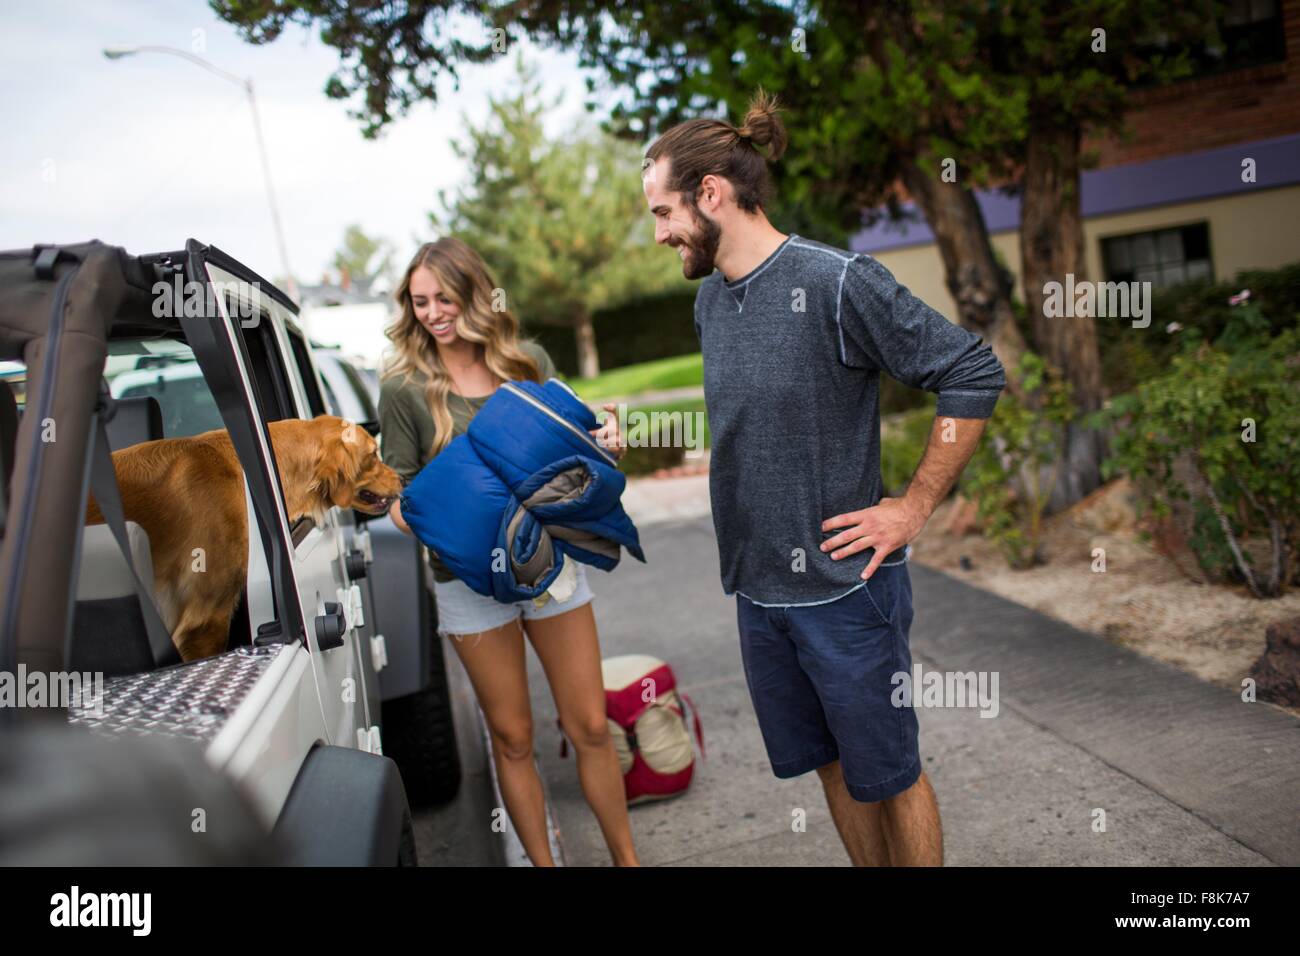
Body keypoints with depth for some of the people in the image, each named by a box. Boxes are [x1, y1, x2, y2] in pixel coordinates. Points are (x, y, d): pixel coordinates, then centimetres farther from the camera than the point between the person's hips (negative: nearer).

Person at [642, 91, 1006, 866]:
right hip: (756, 586, 7)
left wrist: (915, 507, -14)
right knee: (833, 765, 20)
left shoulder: (837, 283, -18)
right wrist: (754, 518, 12)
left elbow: (975, 374, -15)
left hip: (843, 583, -7)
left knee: (889, 773, 11)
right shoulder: (711, 297, 5)